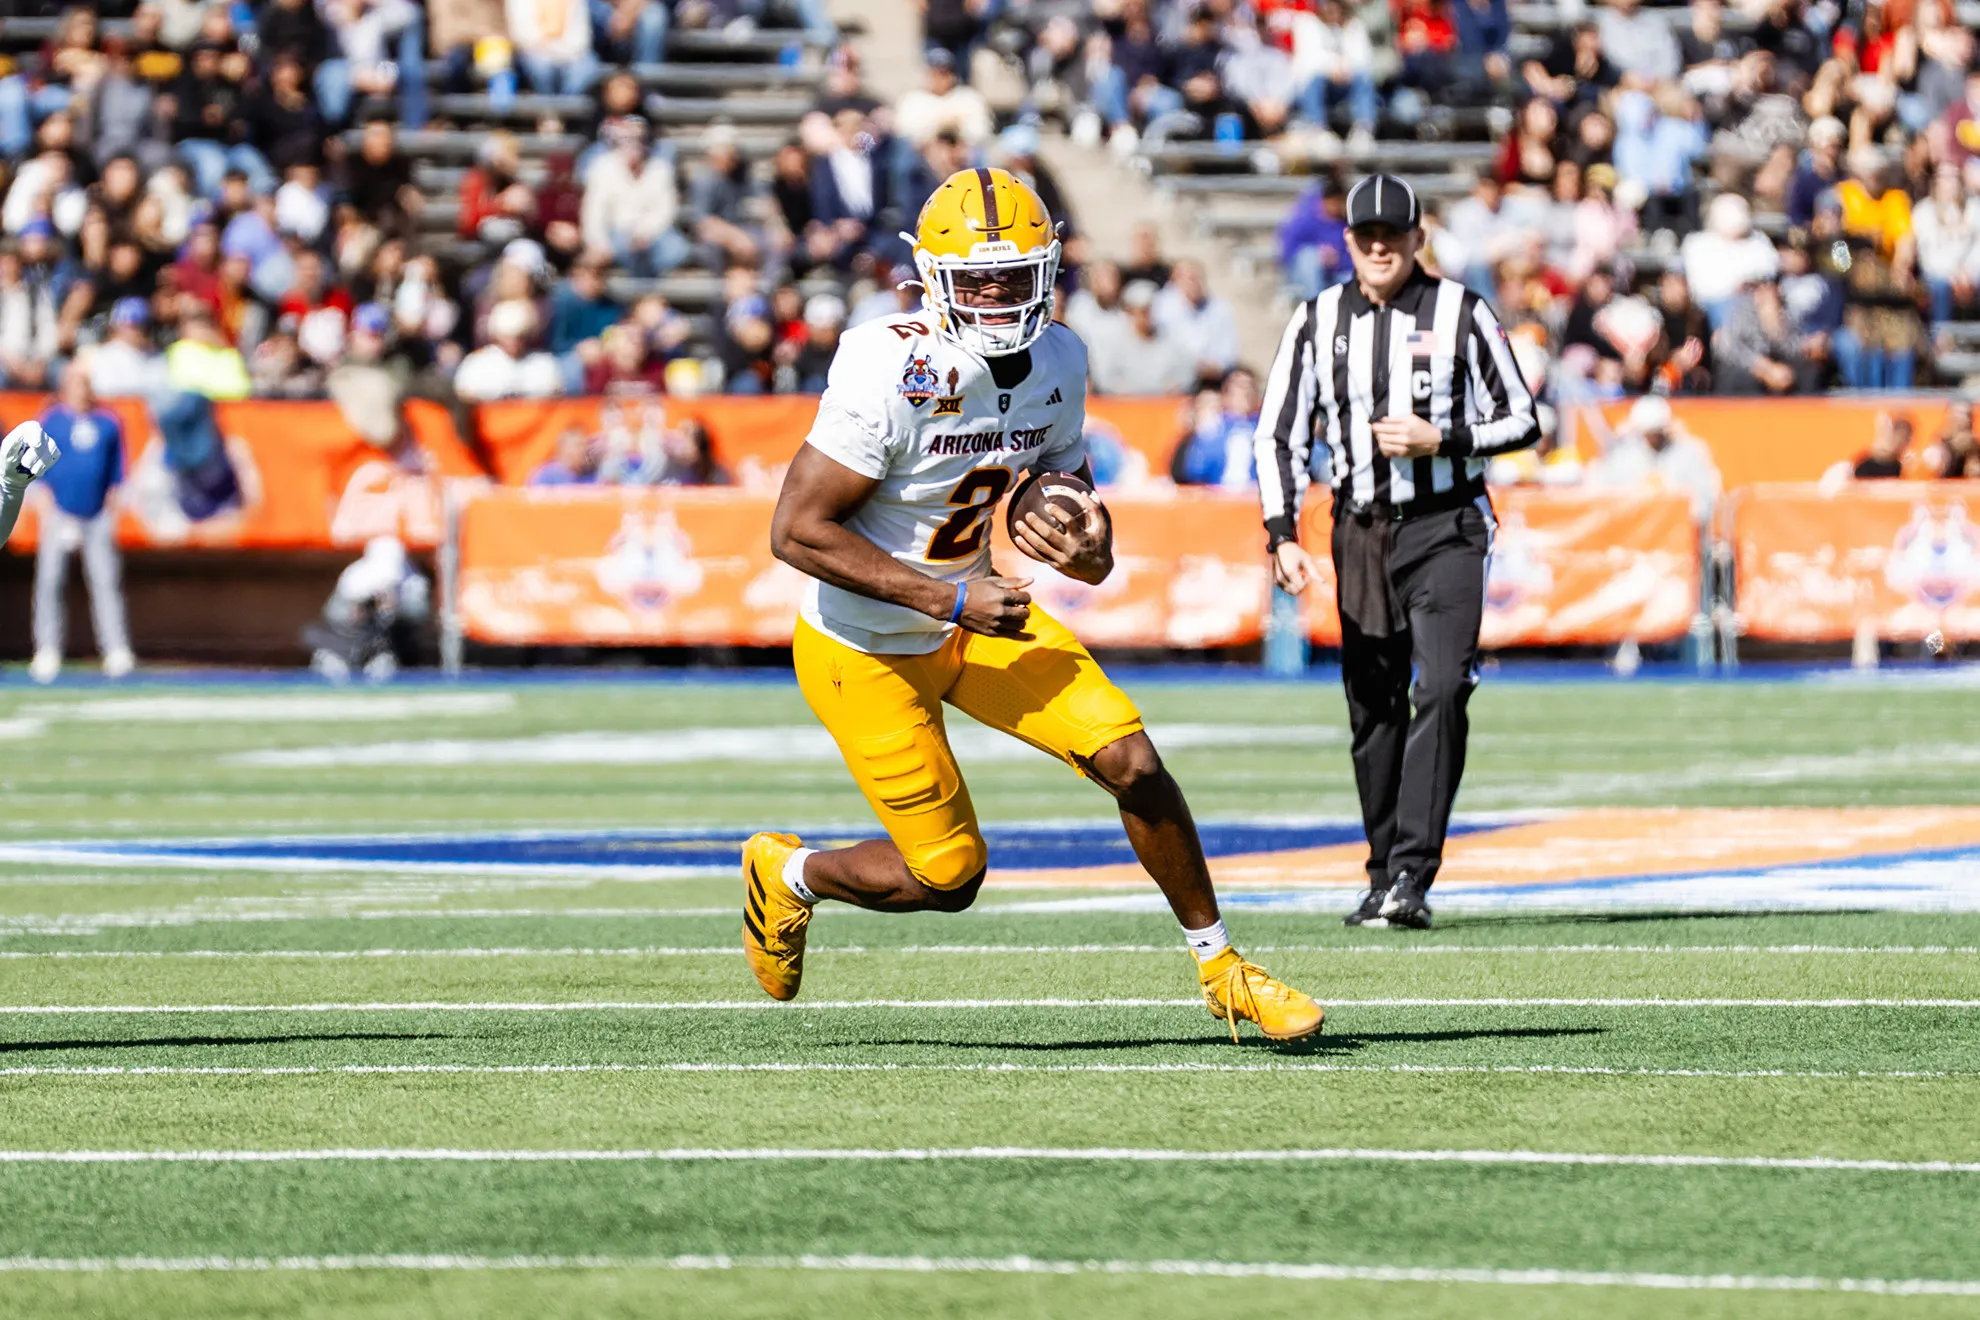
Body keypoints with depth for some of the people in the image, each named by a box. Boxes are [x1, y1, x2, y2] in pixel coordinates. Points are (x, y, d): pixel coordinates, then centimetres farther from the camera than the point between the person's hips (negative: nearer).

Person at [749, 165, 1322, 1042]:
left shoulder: (1056, 361, -7)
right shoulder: (894, 371, -29)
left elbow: (1065, 487, 7)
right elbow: (796, 533, -27)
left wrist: (1090, 554, -19)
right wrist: (950, 599, -26)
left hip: (975, 616, 6)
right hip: (864, 652, -6)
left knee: (1129, 759, -9)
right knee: (948, 877, -1)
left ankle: (1221, 970, 7)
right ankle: (787, 875, 29)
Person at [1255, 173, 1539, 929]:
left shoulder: (1460, 313, 0)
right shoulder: (1317, 322, 7)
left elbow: (1522, 421, 3)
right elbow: (1279, 436, 7)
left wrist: (1440, 439, -13)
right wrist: (1283, 537, -5)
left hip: (1444, 530, -3)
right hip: (1360, 530, 3)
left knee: (1441, 689, -18)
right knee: (1373, 707, 6)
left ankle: (1413, 874, -21)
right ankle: (1384, 874, 17)